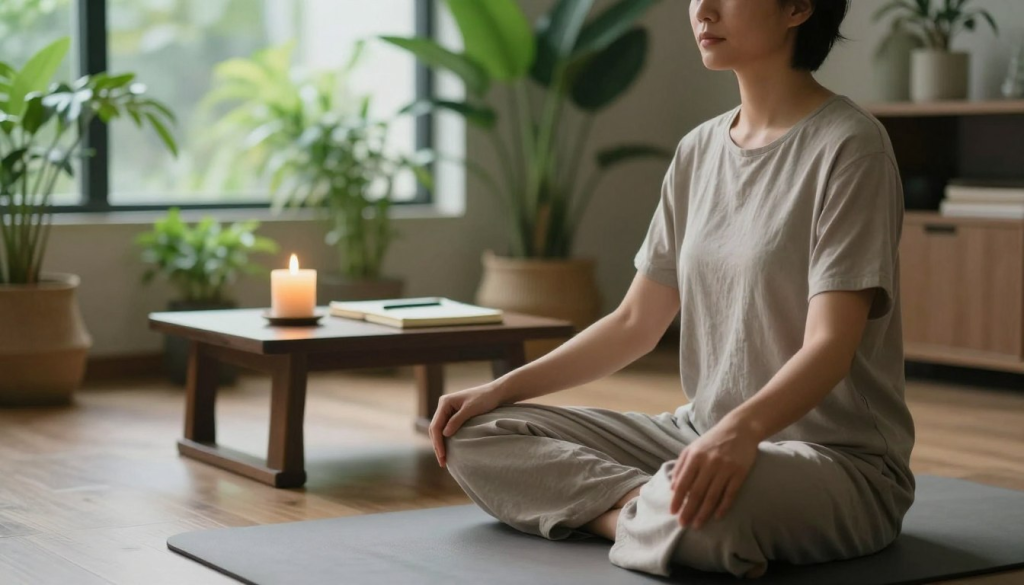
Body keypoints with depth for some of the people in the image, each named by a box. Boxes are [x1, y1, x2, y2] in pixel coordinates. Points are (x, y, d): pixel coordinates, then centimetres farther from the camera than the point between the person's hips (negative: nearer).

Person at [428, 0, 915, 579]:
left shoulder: (848, 146, -11)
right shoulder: (698, 151, 11)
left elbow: (830, 345, -20)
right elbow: (635, 323, 13)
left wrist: (742, 428, -40)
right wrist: (499, 390, 2)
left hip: (839, 458, -8)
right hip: (702, 432, 8)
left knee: (713, 508, -43)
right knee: (478, 436, -3)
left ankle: (640, 511, -12)